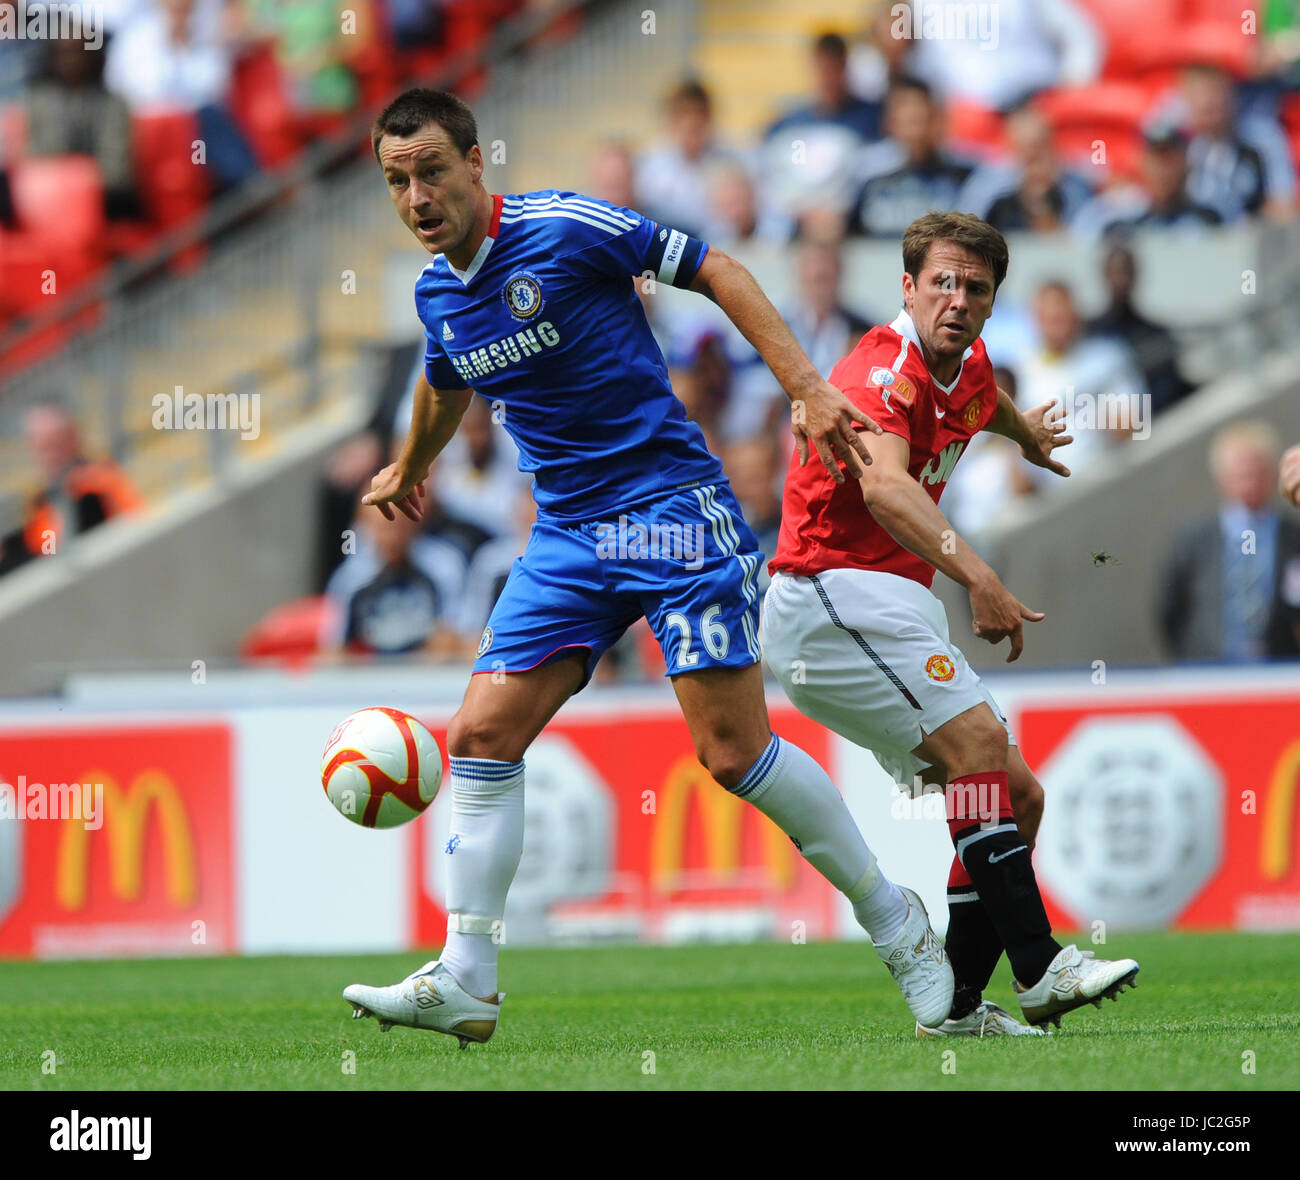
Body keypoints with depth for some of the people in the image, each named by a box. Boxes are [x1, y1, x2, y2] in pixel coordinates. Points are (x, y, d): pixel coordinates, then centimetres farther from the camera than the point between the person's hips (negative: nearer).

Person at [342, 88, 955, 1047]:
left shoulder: (562, 228, -13)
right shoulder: (437, 290, 8)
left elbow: (715, 271, -8)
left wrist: (806, 386, -16)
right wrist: (409, 469, 49)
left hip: (673, 507, -7)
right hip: (568, 535, 7)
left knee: (734, 751, -12)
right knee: (481, 735, -5)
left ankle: (891, 917, 6)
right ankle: (466, 981, -1)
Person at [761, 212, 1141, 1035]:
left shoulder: (969, 368, 11)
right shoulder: (885, 372, -18)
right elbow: (884, 487, -38)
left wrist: (1029, 434, 61)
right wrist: (978, 575, -50)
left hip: (898, 612, 10)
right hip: (834, 594, -10)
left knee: (1018, 798, 4)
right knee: (979, 741, -25)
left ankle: (956, 1001, 4)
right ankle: (1040, 967, -29)